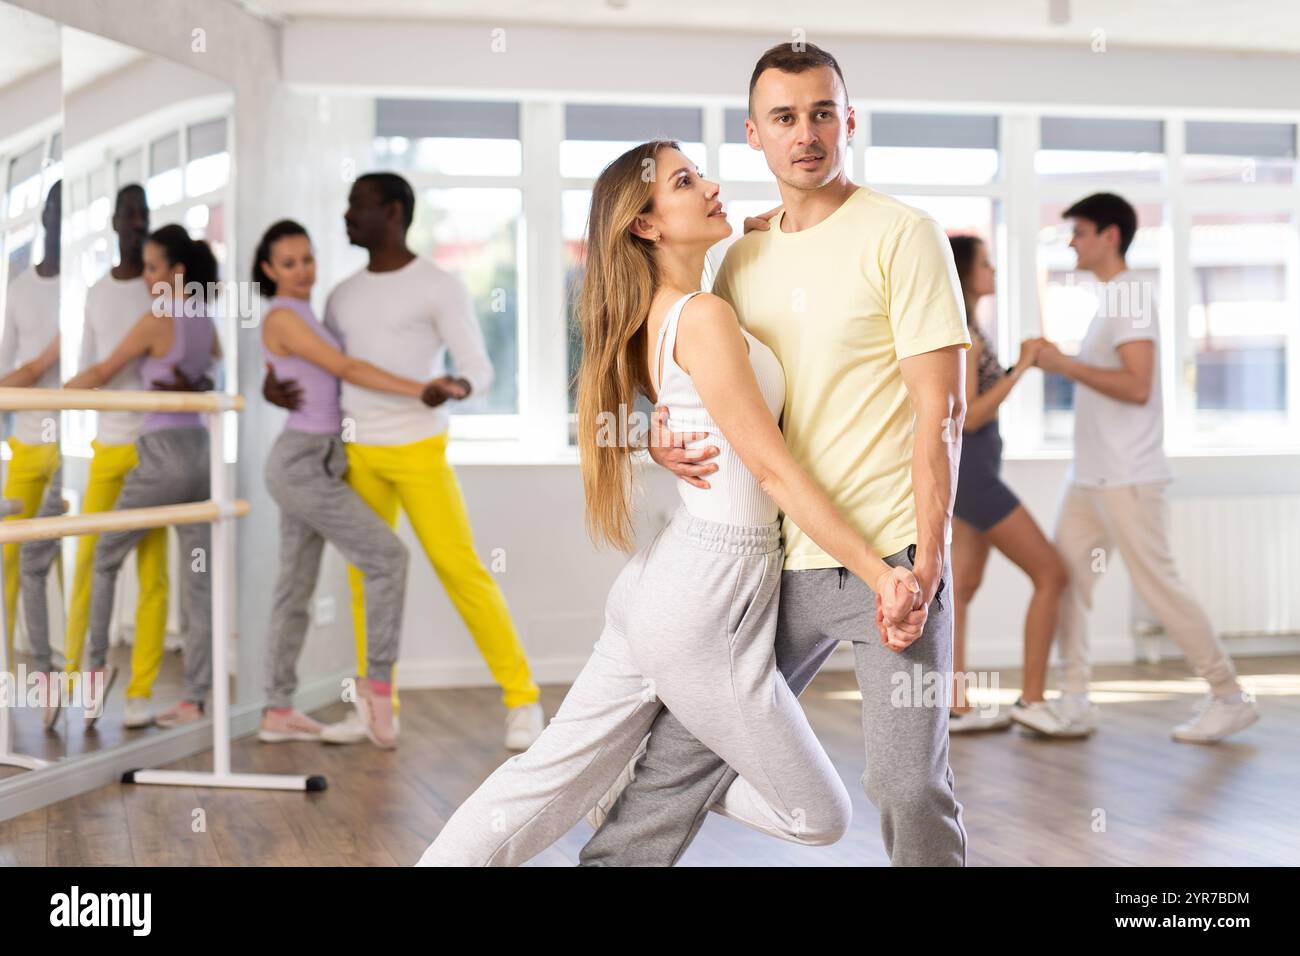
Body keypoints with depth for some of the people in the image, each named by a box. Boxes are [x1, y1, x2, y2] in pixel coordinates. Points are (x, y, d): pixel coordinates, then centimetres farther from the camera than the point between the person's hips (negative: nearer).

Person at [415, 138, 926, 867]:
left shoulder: (653, 318, 10)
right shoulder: (702, 317, -16)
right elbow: (773, 470, -17)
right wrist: (881, 575, -15)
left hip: (667, 579, 9)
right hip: (711, 595, -9)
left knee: (553, 776, 14)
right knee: (822, 819, 7)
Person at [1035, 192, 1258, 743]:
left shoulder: (1130, 296, -13)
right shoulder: (1109, 298, 16)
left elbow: (1137, 387, -23)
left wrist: (1066, 365, -18)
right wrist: (1060, 363, 9)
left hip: (1127, 478, -9)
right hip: (1089, 475, 9)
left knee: (1157, 584, -5)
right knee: (1065, 579, 7)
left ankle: (1229, 698, 5)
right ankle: (1074, 700, 12)